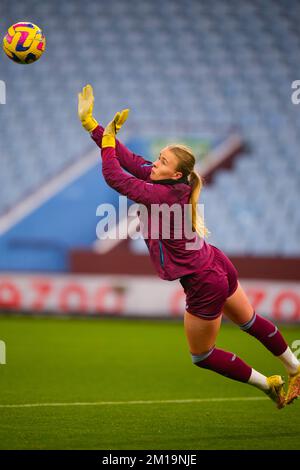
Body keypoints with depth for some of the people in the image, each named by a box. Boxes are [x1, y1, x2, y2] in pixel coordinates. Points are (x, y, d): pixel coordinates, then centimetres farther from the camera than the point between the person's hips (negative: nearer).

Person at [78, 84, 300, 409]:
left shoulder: (164, 196, -30)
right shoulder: (170, 183, -7)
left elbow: (114, 176, -29)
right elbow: (128, 160, -3)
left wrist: (108, 138, -16)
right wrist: (90, 124, -4)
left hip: (205, 284, -9)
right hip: (218, 267, 9)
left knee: (202, 356, 13)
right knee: (249, 322, 29)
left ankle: (267, 384, 23)